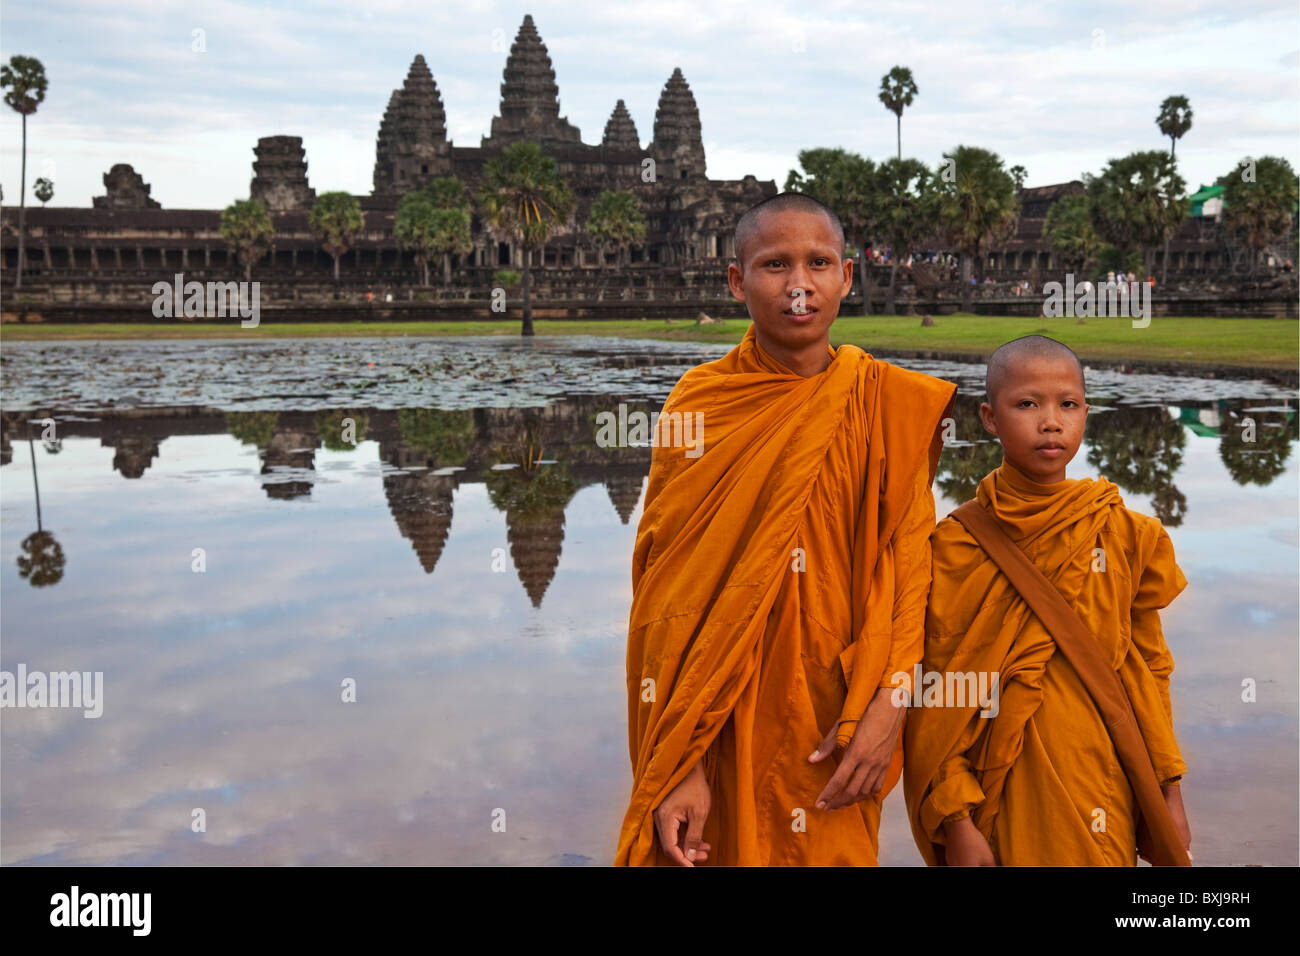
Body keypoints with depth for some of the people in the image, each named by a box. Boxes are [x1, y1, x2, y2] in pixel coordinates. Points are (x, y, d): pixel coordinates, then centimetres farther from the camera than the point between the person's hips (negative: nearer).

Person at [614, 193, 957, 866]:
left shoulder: (891, 404, -1)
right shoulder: (697, 405, -4)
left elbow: (909, 562, -3)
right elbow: (669, 596, -7)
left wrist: (887, 709, -17)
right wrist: (681, 766, -15)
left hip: (834, 730, 1)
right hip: (716, 723, 0)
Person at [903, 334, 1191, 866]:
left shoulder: (1124, 534, 2)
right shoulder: (957, 546, -6)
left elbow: (1148, 669, 8)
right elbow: (940, 701, -7)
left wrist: (1168, 789, 5)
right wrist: (956, 821, -11)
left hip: (1105, 801, 3)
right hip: (1002, 796, -2)